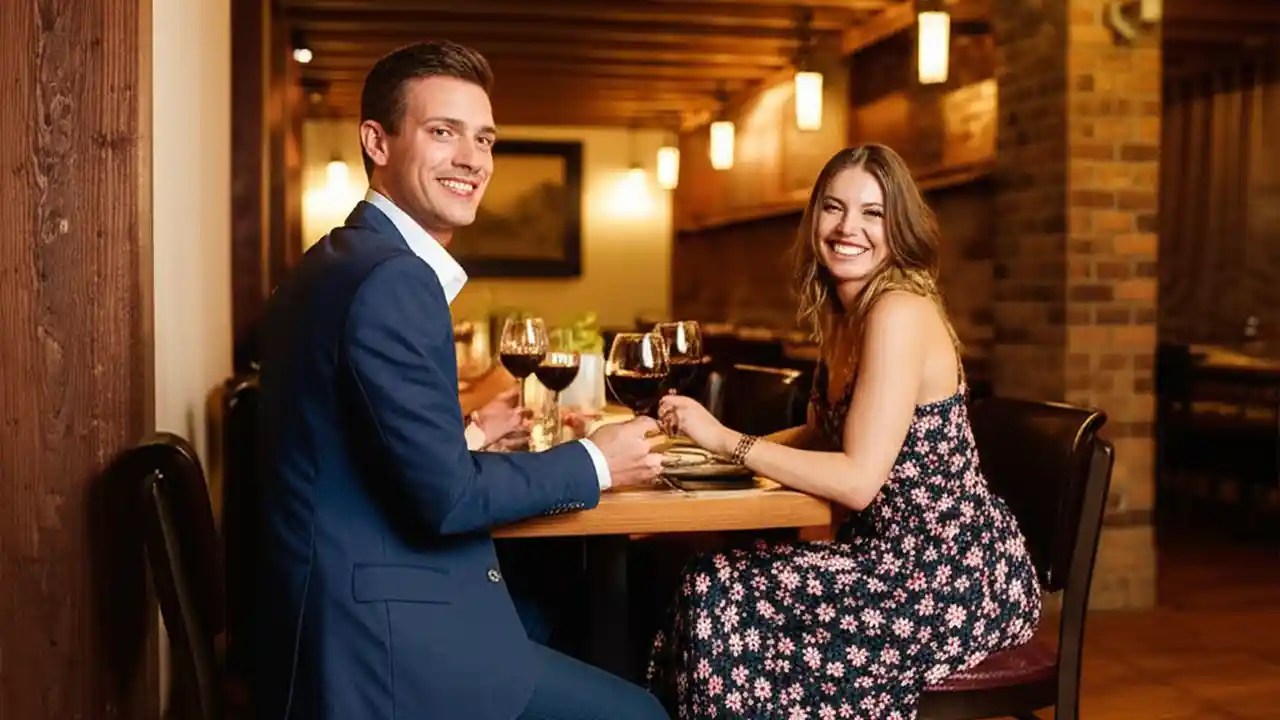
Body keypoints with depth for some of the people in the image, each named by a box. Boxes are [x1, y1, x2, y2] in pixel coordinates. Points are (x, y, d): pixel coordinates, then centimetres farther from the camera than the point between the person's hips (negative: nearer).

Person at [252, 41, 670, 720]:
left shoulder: (339, 260, 11)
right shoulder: (392, 280, -19)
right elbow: (446, 495, -21)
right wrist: (593, 464, -8)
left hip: (343, 618, 10)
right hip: (385, 640, -10)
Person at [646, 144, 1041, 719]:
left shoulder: (900, 311, -20)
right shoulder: (845, 315, 8)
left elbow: (858, 480, -24)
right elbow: (823, 435, 17)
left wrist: (727, 439, -19)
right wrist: (710, 441, 3)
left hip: (954, 578, -8)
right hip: (903, 556, 8)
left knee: (718, 597, -12)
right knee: (715, 579, 2)